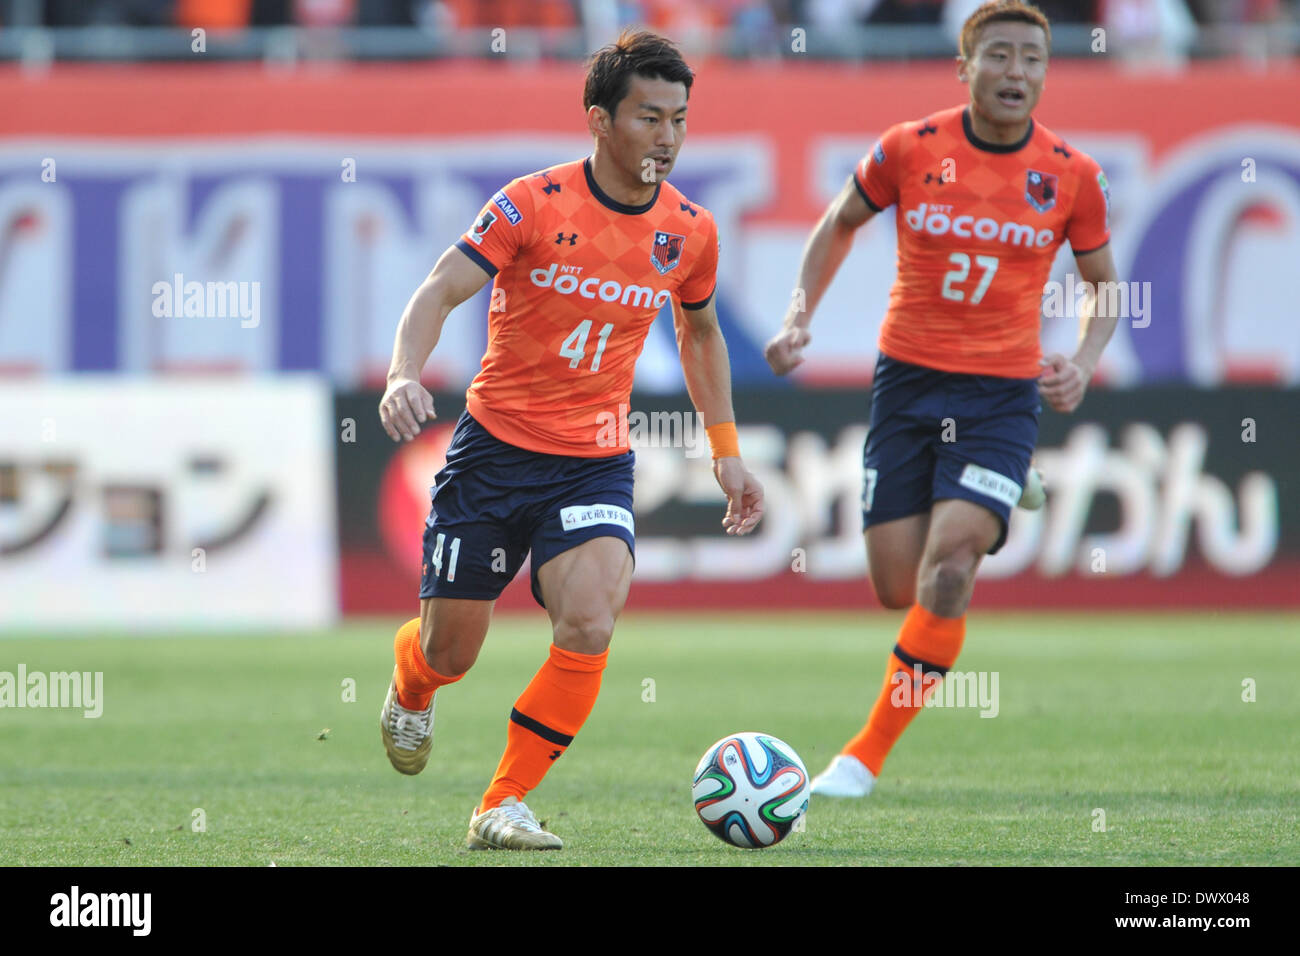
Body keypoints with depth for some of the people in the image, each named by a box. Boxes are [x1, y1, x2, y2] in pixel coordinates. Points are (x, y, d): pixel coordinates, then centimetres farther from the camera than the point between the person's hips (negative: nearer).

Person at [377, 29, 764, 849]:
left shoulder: (690, 232, 0)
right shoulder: (534, 204, -13)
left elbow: (700, 333, 19)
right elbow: (441, 291, -19)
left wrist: (727, 450, 18)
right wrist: (406, 375, -37)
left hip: (597, 464, 2)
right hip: (496, 446, -2)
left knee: (590, 626, -23)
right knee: (451, 650, 6)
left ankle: (505, 806, -11)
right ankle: (410, 695, 45)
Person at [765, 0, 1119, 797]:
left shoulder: (1071, 174, -3)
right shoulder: (910, 149, -3)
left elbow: (1103, 288, 11)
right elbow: (841, 223, 14)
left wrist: (1083, 365, -7)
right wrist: (799, 318, 3)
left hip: (1004, 394, -1)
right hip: (907, 379, 1)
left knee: (949, 569, -19)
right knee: (899, 588, -3)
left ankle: (867, 756, -11)